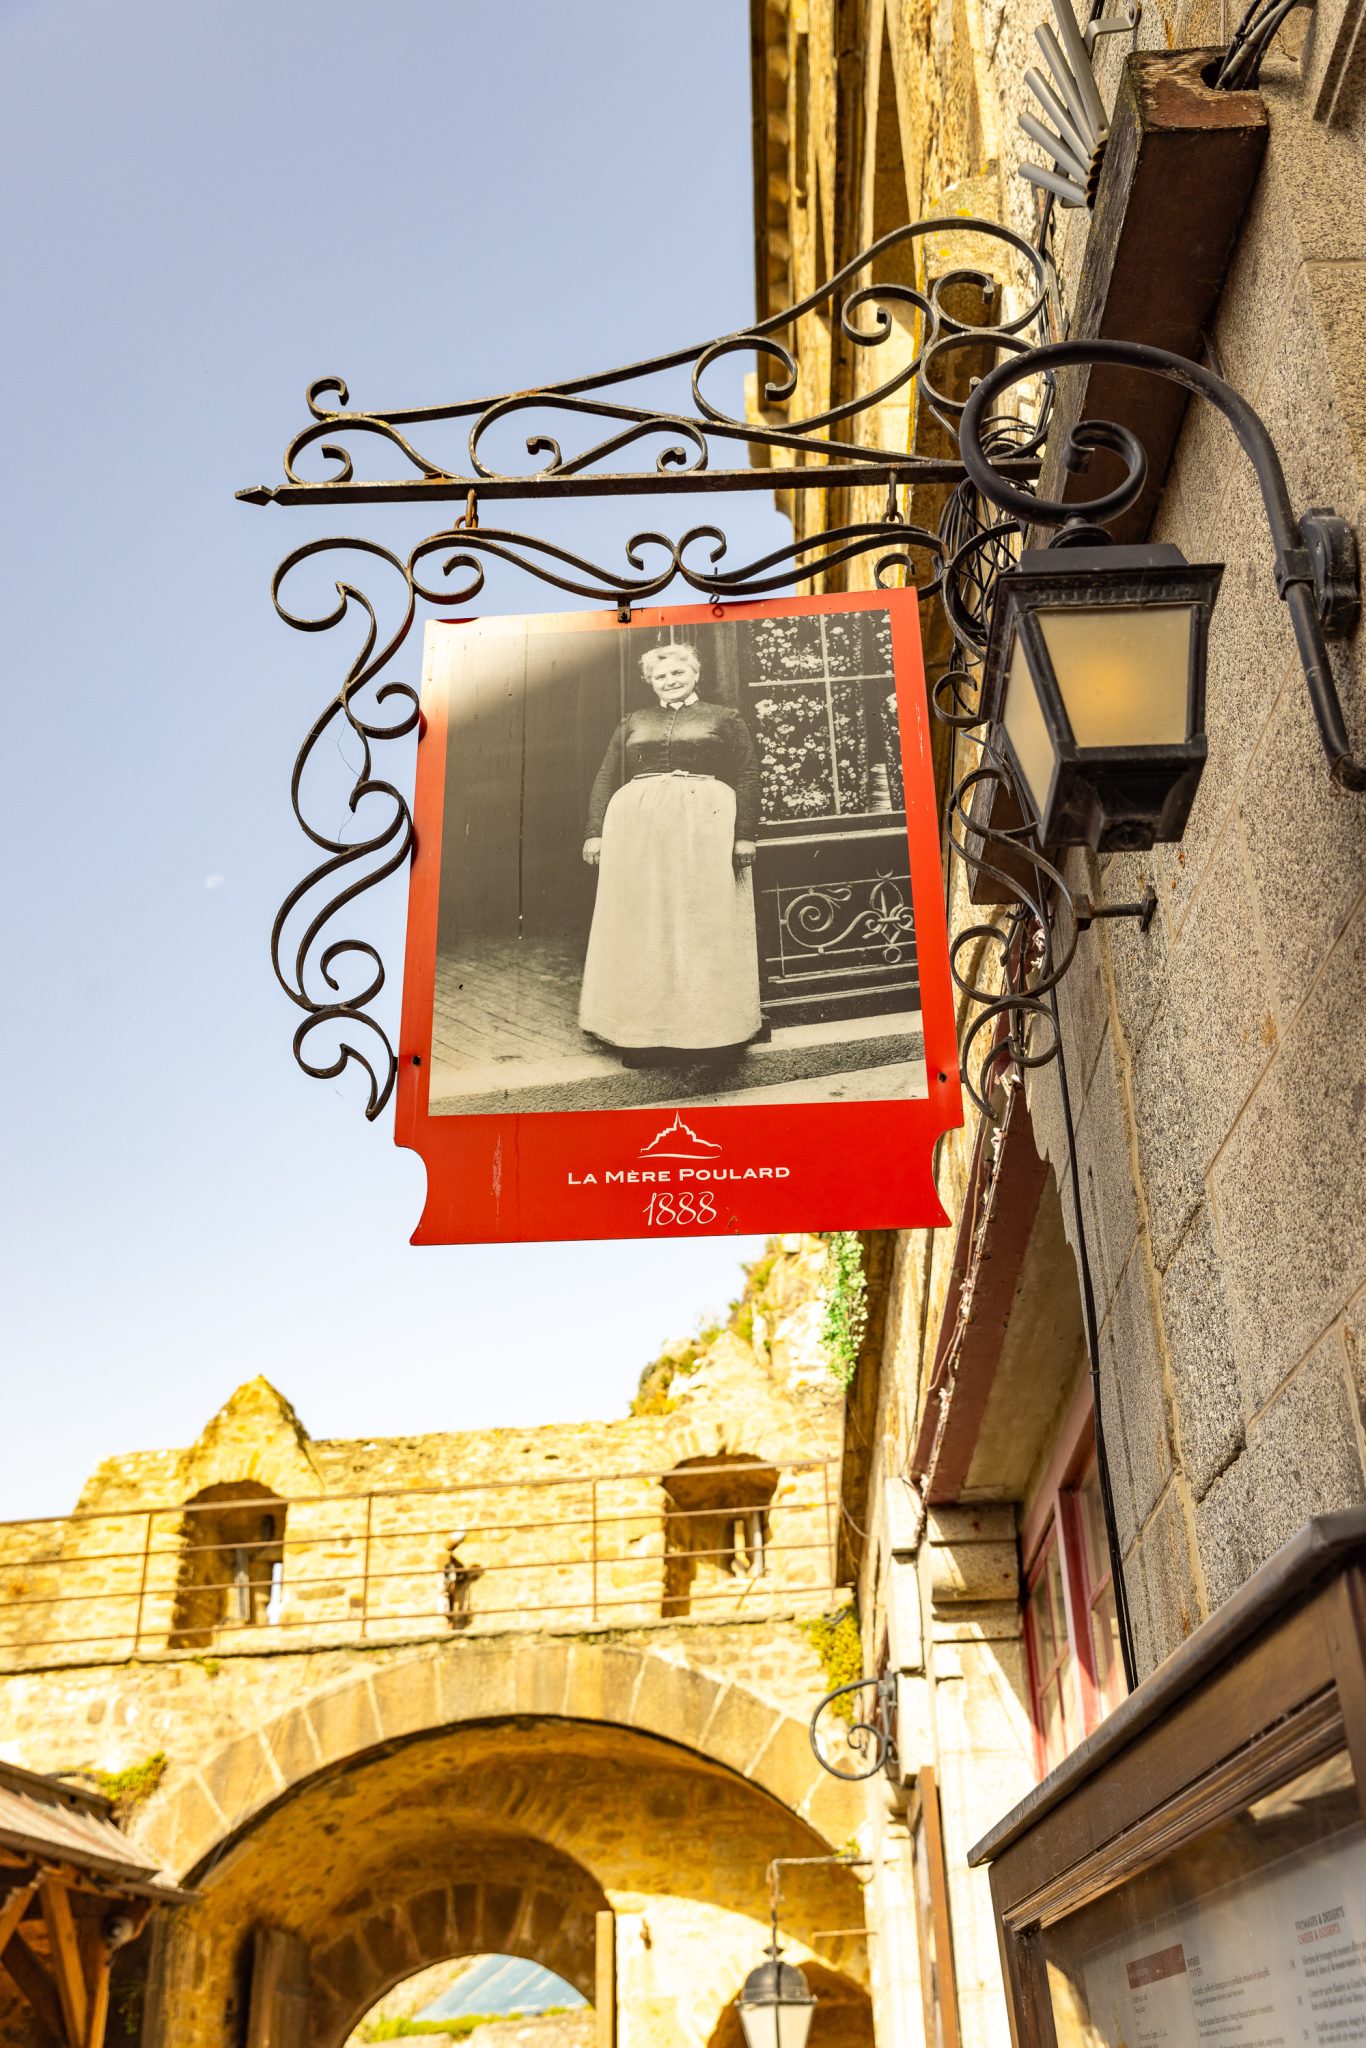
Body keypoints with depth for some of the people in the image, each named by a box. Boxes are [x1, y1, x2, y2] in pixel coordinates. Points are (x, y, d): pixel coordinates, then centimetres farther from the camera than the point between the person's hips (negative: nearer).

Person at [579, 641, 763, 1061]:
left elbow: (747, 778, 3)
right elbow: (606, 779, 15)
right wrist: (595, 833, 3)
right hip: (636, 829, 3)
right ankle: (641, 1030, 3)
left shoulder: (724, 719, 11)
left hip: (704, 825, -3)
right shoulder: (632, 723, 20)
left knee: (704, 925, -3)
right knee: (641, 928, 1)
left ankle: (709, 1031, 0)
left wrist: (745, 835, -8)